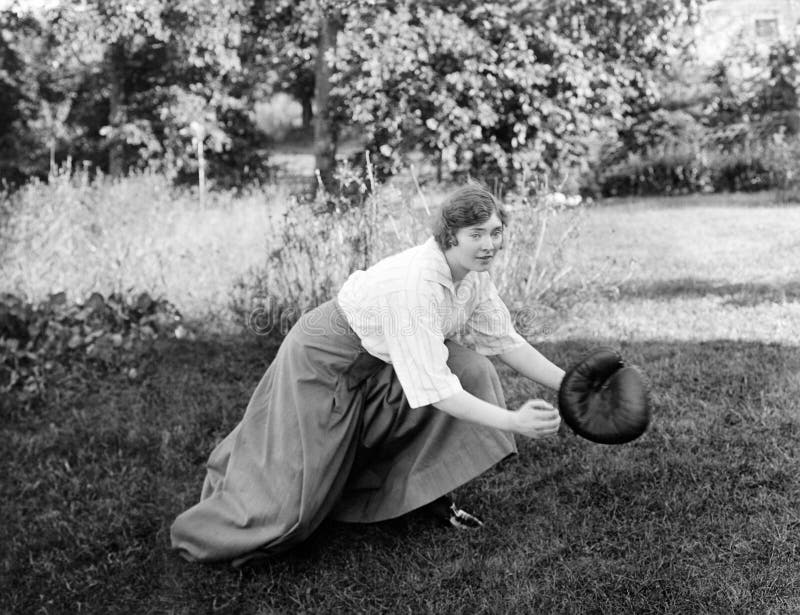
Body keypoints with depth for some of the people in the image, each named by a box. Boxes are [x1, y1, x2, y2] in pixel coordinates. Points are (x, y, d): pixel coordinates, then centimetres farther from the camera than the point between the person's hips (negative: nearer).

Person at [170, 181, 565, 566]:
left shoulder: (473, 272, -12)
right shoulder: (415, 285, -37)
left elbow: (504, 341, -2)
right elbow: (432, 388, -37)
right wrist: (512, 422, -41)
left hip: (379, 361, 8)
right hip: (323, 359, -8)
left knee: (472, 372, -11)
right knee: (293, 493, -5)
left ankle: (432, 493, 2)